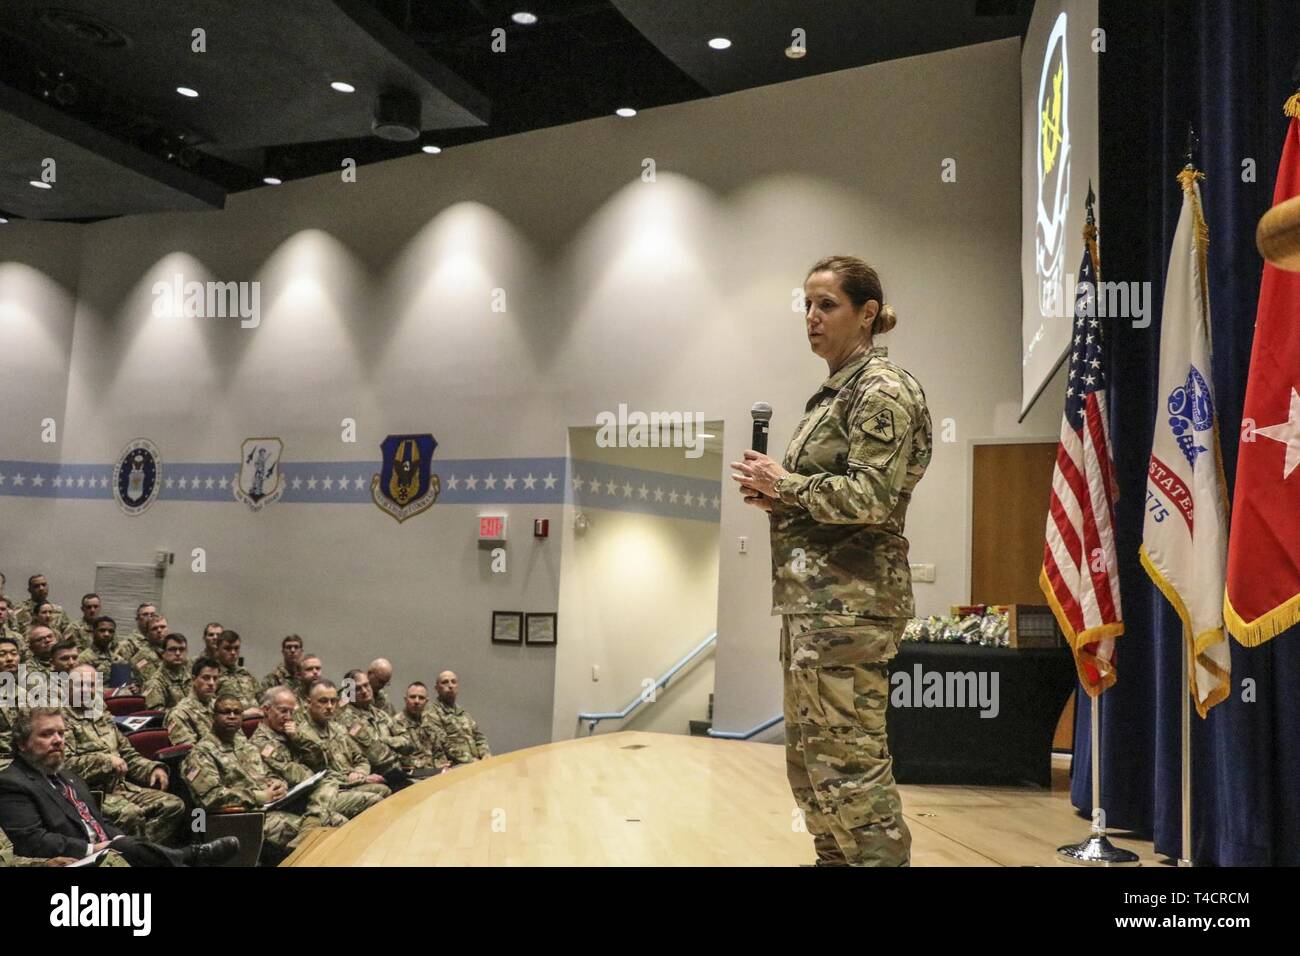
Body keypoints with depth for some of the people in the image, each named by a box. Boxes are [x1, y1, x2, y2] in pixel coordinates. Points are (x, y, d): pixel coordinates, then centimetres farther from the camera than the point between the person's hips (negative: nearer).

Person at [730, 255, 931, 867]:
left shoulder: (881, 388, -9)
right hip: (809, 595, 10)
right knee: (809, 762, 15)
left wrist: (782, 482, -10)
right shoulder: (834, 392, 19)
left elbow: (869, 496, -20)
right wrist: (775, 493, 6)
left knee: (847, 765, -6)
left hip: (848, 599, -10)